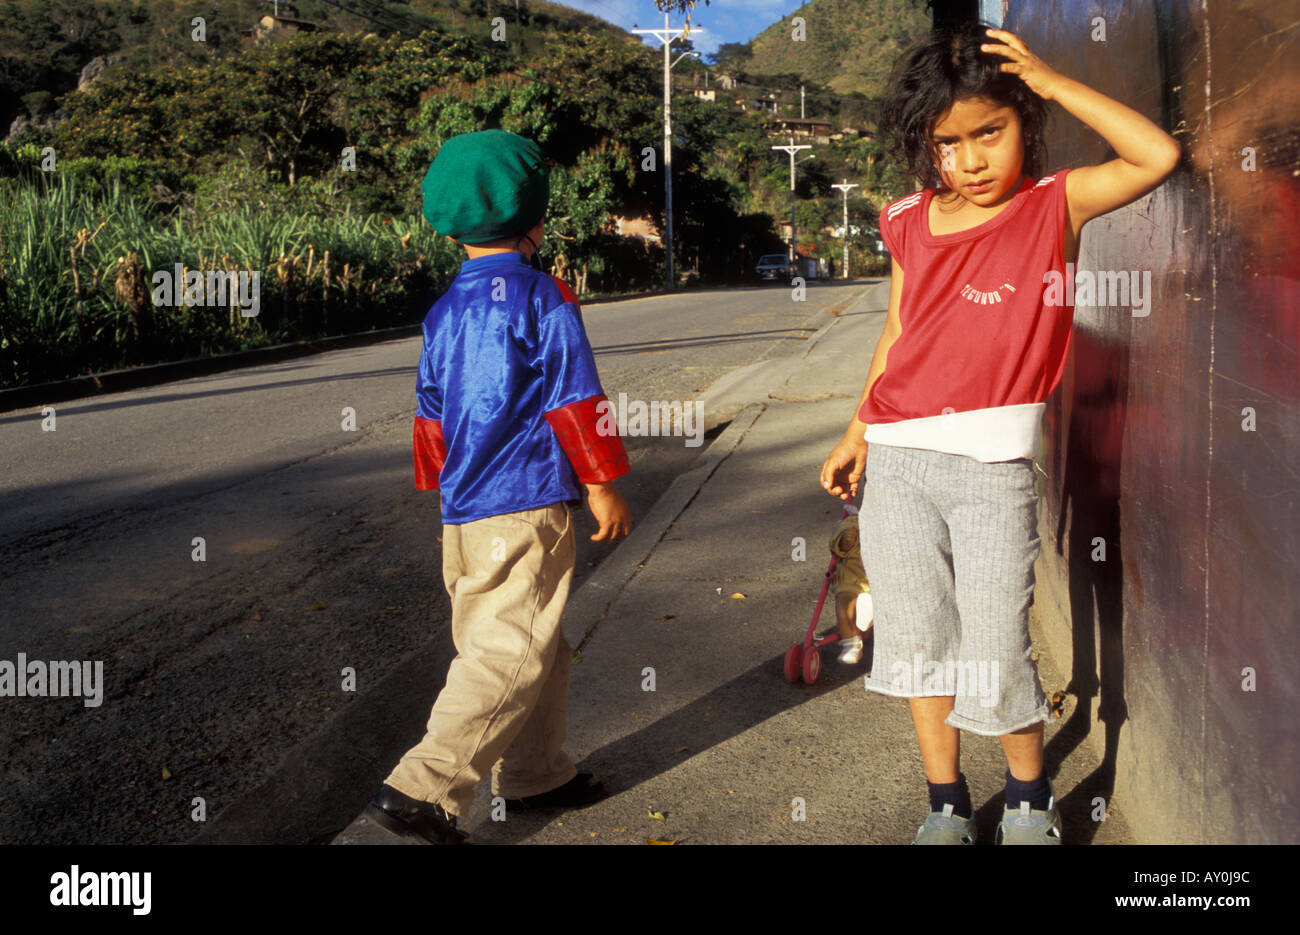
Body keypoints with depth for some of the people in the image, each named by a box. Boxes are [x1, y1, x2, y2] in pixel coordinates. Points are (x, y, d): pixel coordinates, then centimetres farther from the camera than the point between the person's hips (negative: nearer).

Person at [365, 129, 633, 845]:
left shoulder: (444, 311, 12)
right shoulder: (543, 298, -7)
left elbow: (431, 412, 17)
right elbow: (573, 402, -8)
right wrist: (603, 485, -1)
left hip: (462, 512, 8)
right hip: (528, 505, -7)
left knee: (540, 649, 17)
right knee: (511, 655, -5)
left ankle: (535, 775, 26)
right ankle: (421, 792, -10)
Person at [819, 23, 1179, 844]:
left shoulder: (1056, 206, 0)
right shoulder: (912, 226, 7)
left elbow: (1158, 155, -14)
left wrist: (1049, 80, -11)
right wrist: (858, 433, 17)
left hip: (994, 469, -3)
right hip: (898, 467, 4)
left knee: (997, 654, 1)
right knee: (920, 643, 11)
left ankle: (1032, 802, 27)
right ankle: (947, 809, 28)